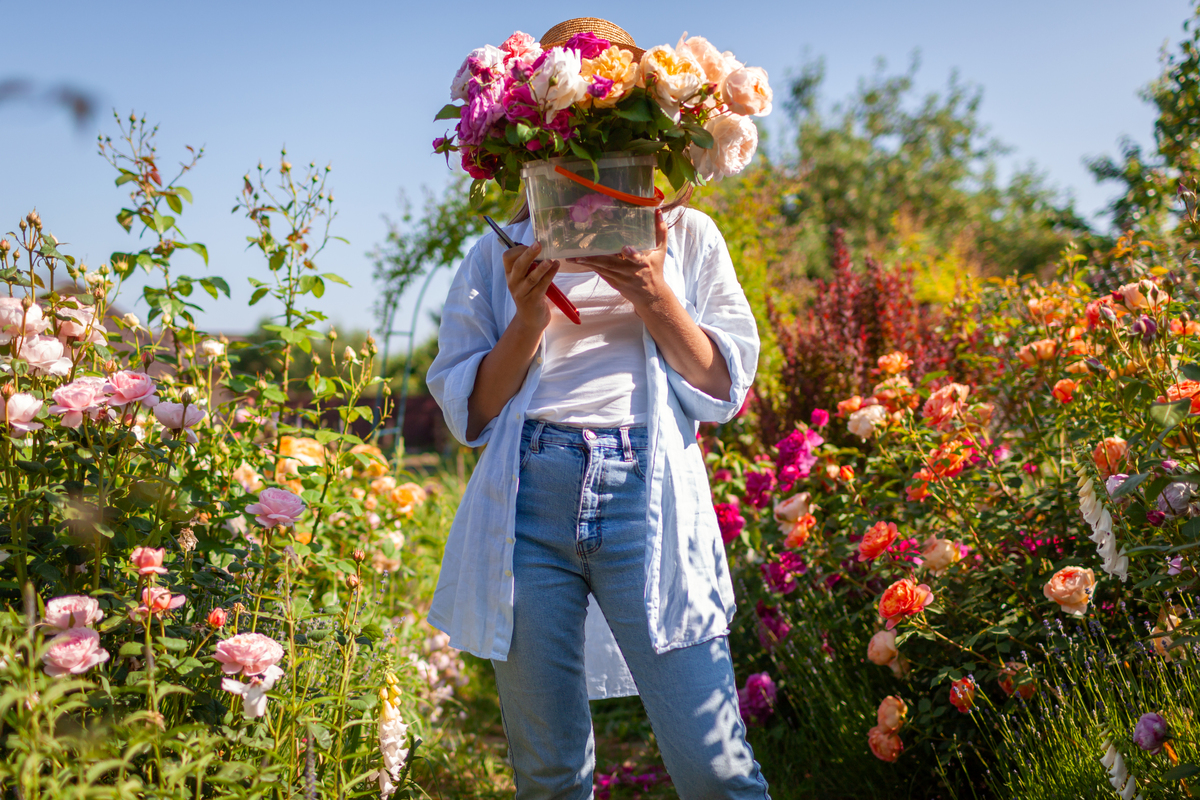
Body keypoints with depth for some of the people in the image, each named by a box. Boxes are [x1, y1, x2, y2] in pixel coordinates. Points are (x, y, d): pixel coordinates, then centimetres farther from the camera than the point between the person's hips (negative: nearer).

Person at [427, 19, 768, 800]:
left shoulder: (687, 234, 14)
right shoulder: (505, 251, 14)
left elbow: (726, 388, 7)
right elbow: (469, 412, 10)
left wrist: (652, 295, -7)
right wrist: (529, 318, -5)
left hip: (647, 500, -1)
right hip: (530, 502, 1)